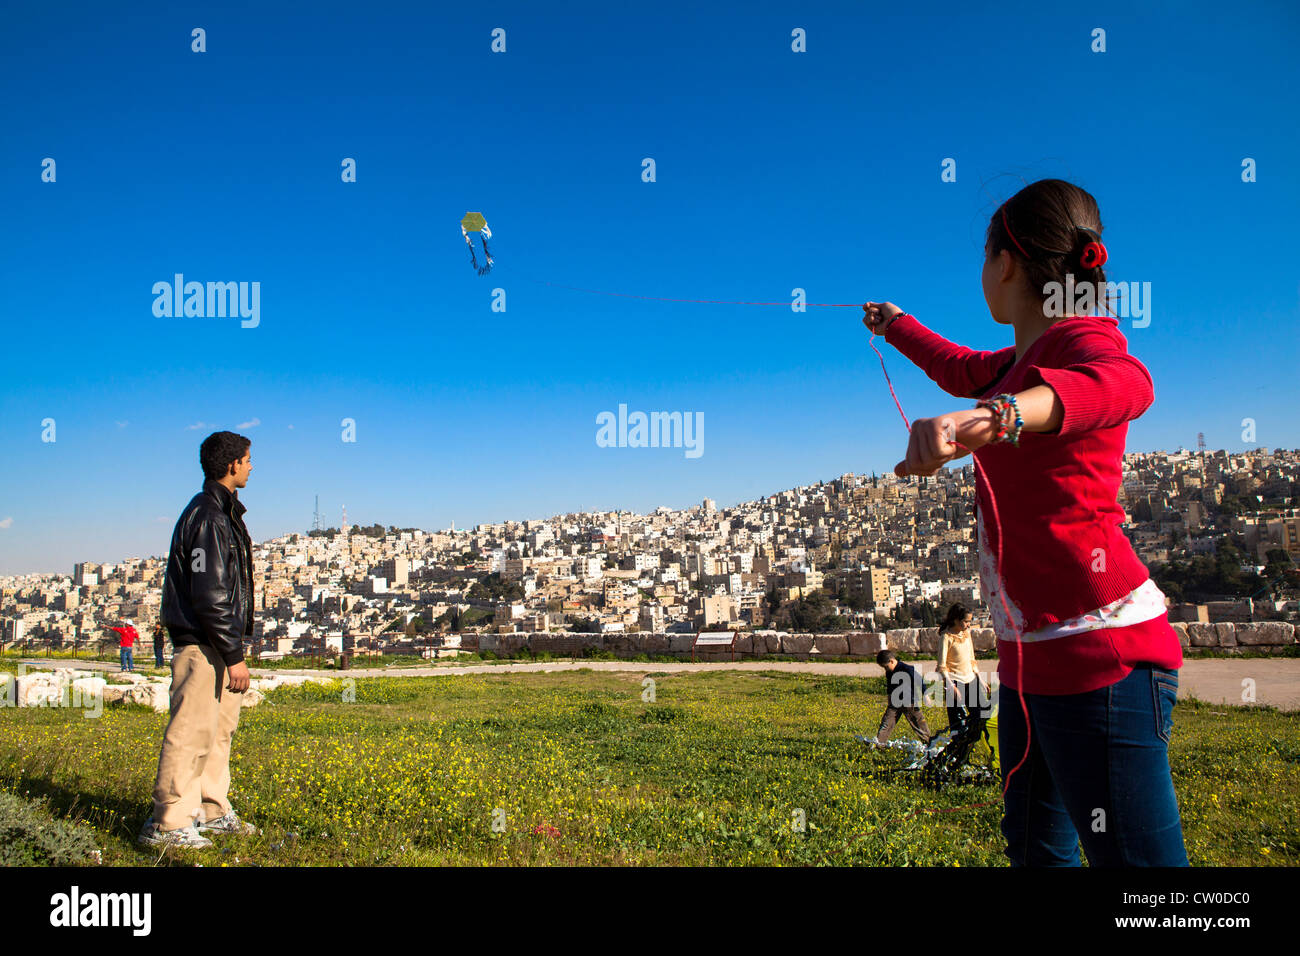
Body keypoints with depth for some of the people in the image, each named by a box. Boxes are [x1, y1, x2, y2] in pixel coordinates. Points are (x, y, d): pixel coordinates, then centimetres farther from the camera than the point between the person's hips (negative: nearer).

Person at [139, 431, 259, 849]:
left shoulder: (224, 513, 17)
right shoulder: (207, 517, -17)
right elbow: (209, 595, -21)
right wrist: (233, 655, -19)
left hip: (219, 645, 11)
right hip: (202, 645, -11)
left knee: (219, 730, 16)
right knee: (192, 733, -6)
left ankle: (212, 810, 25)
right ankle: (166, 824, 0)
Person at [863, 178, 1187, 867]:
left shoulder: (1082, 337, -12)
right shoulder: (1023, 359, 17)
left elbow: (1122, 385, -37)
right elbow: (963, 372, 39)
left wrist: (991, 417, -55)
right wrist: (893, 324, 55)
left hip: (1098, 651, -10)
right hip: (1035, 655, 10)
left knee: (1132, 855, -10)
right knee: (1034, 847, 17)